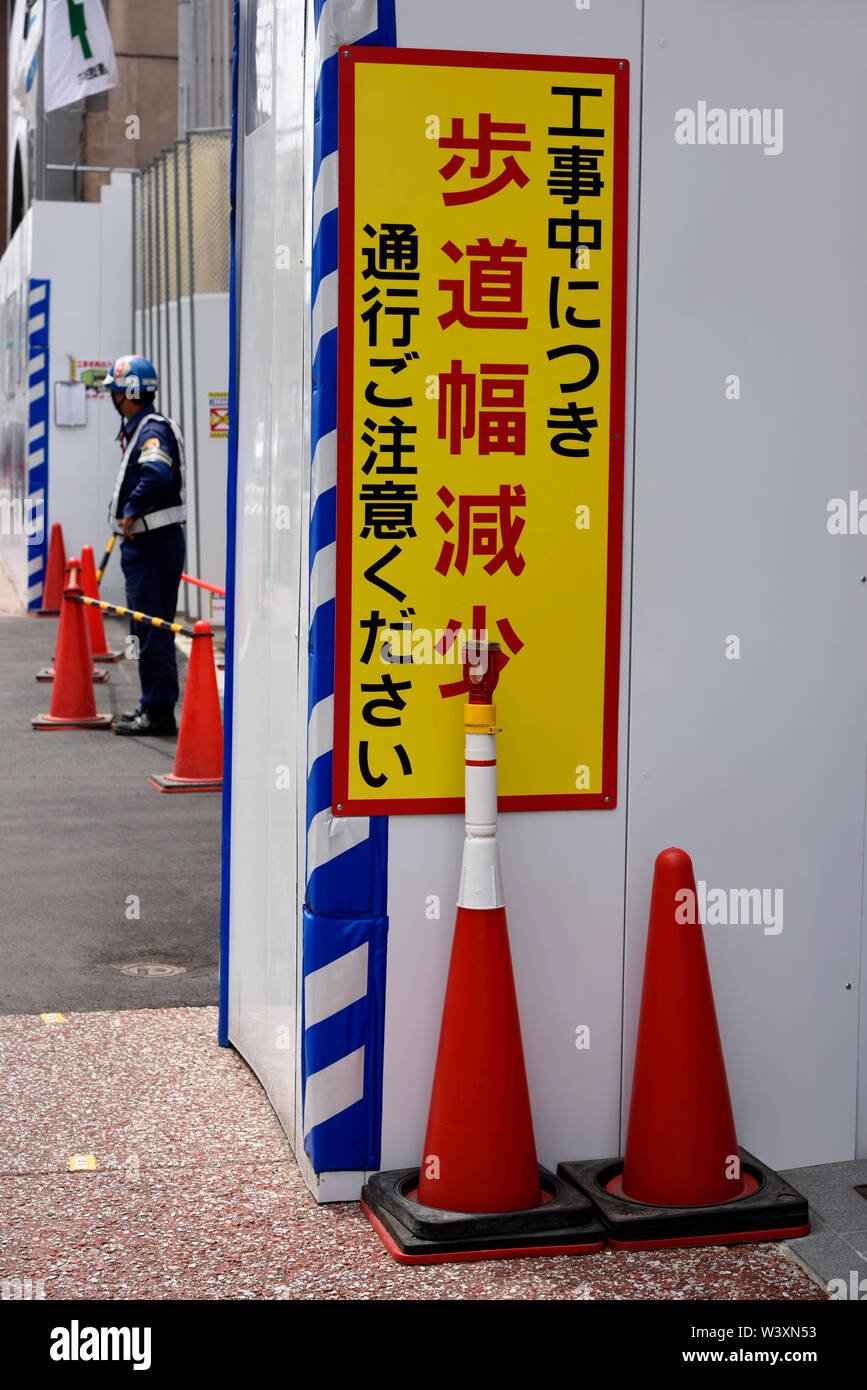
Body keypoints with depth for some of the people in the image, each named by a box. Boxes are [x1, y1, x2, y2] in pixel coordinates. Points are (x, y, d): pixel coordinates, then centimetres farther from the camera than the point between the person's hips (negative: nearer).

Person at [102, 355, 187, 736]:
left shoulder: (153, 429, -16)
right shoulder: (136, 429, 17)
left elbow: (158, 476, -33)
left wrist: (130, 513, -22)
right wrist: (127, 517, 15)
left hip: (156, 543, -11)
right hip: (141, 543, 11)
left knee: (153, 629, -8)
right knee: (146, 628, 16)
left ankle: (159, 711, -4)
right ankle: (152, 705, 25)